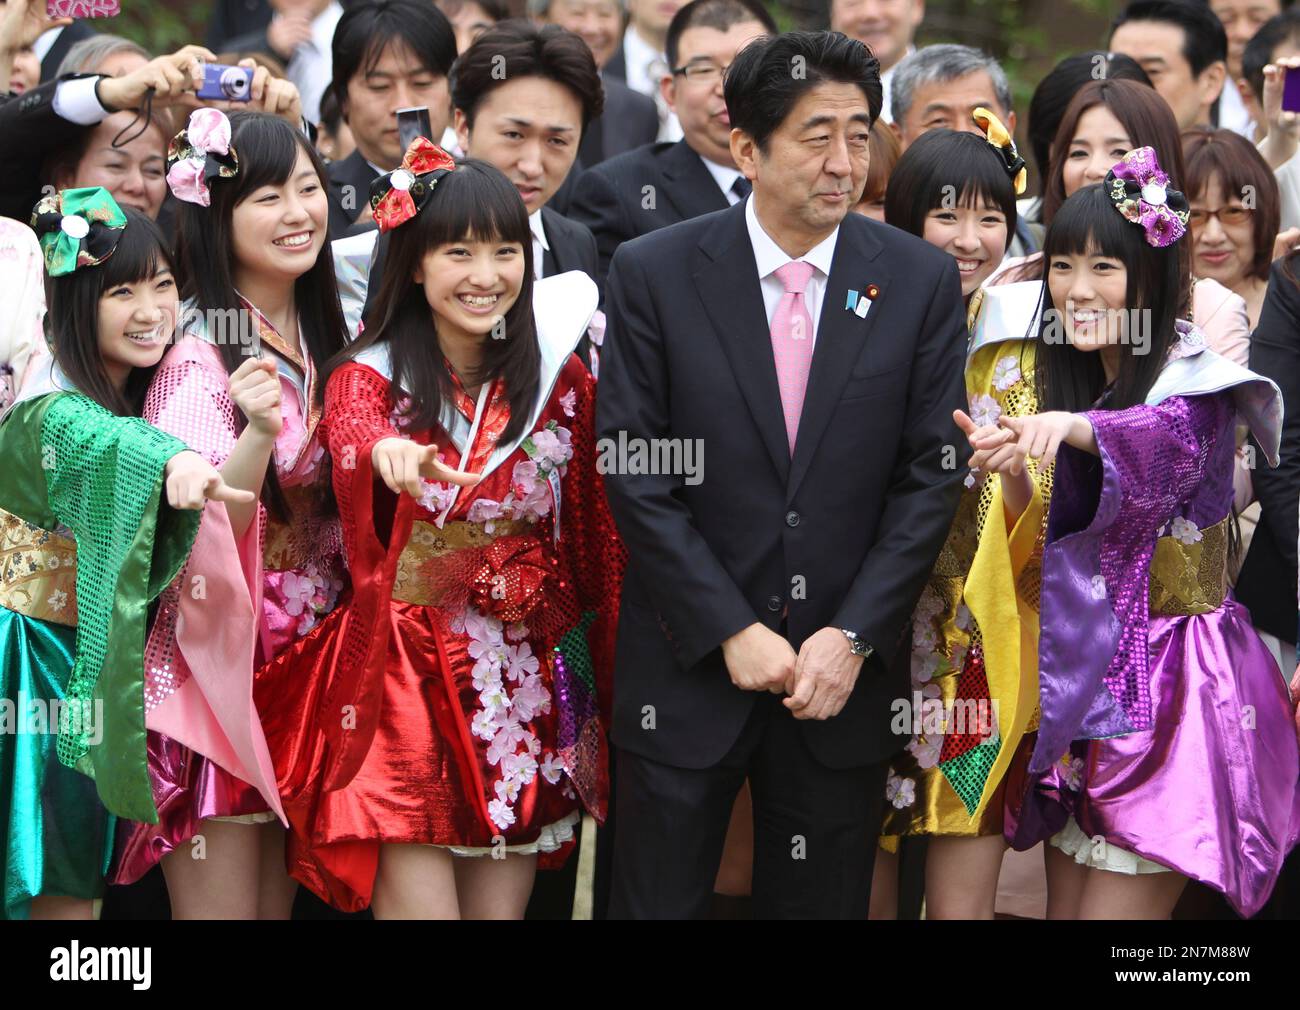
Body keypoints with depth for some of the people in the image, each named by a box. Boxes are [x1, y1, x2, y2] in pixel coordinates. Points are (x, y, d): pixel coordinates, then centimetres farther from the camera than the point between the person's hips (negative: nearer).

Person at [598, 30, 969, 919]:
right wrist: (732, 631, -11)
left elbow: (931, 474, -1)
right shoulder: (654, 274, -4)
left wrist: (853, 636, -9)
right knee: (657, 901, 4)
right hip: (688, 670, -1)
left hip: (847, 675, 1)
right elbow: (633, 471, -6)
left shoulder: (922, 281, 0)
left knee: (822, 903, 9)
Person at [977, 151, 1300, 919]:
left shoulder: (1193, 377, -12)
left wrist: (1072, 427, -54)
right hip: (1082, 673, 7)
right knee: (1065, 907, 10)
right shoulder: (1071, 382, 10)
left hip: (1165, 683, -7)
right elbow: (1049, 536, 9)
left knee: (1116, 909, -7)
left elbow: (1170, 438, -36)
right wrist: (1015, 473, -12)